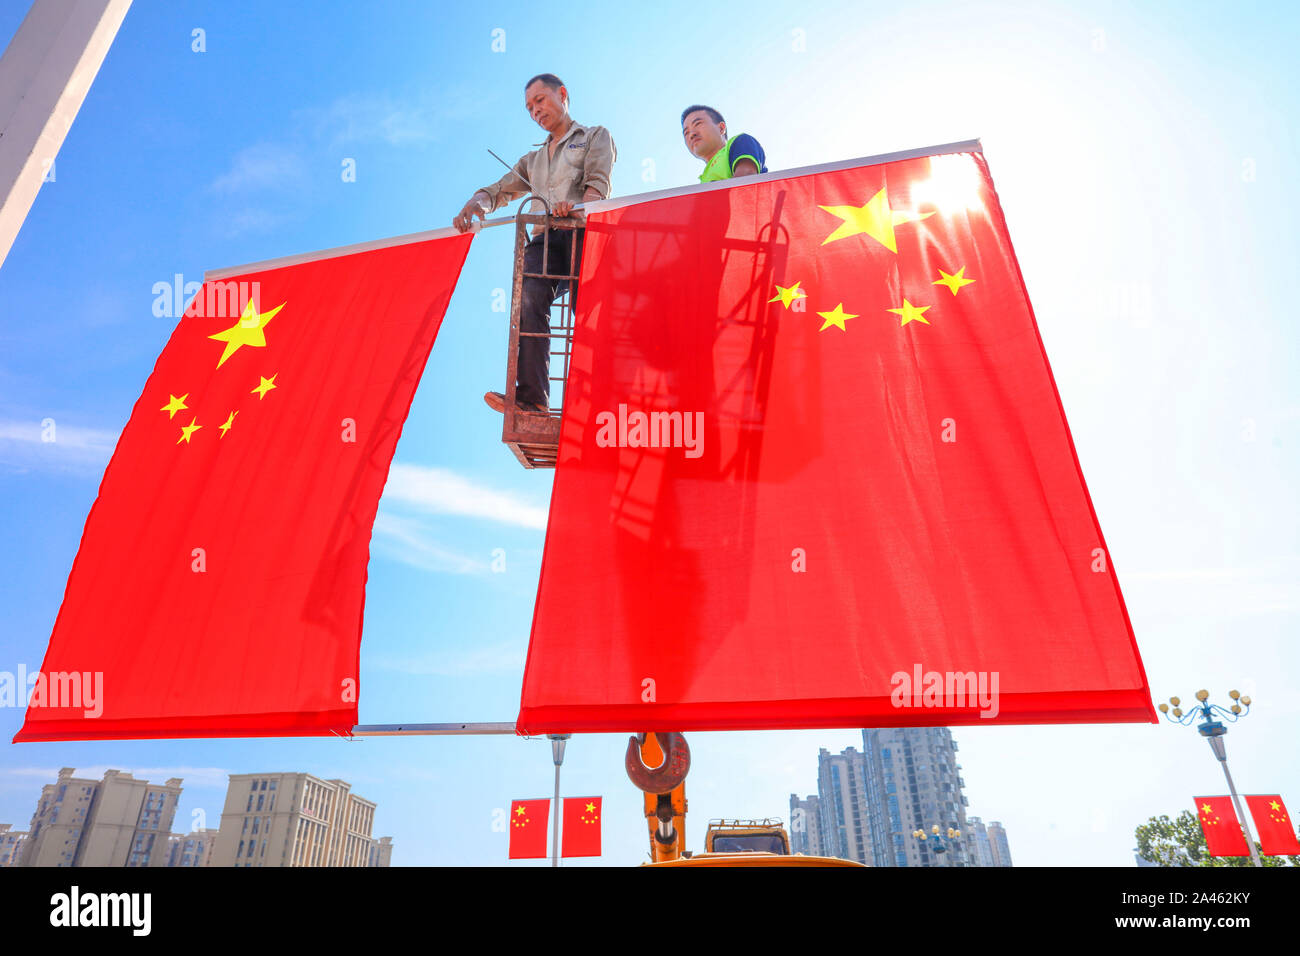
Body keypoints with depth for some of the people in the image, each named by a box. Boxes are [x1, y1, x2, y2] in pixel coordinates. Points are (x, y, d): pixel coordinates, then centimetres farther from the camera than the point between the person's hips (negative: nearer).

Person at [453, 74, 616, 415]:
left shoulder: (596, 136, 21)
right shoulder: (533, 159, 37)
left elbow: (599, 183, 1)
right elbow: (499, 190, 28)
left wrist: (577, 205, -23)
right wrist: (475, 205, 3)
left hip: (582, 233, -3)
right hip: (544, 238, 3)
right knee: (529, 301, -25)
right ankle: (531, 397, -35)